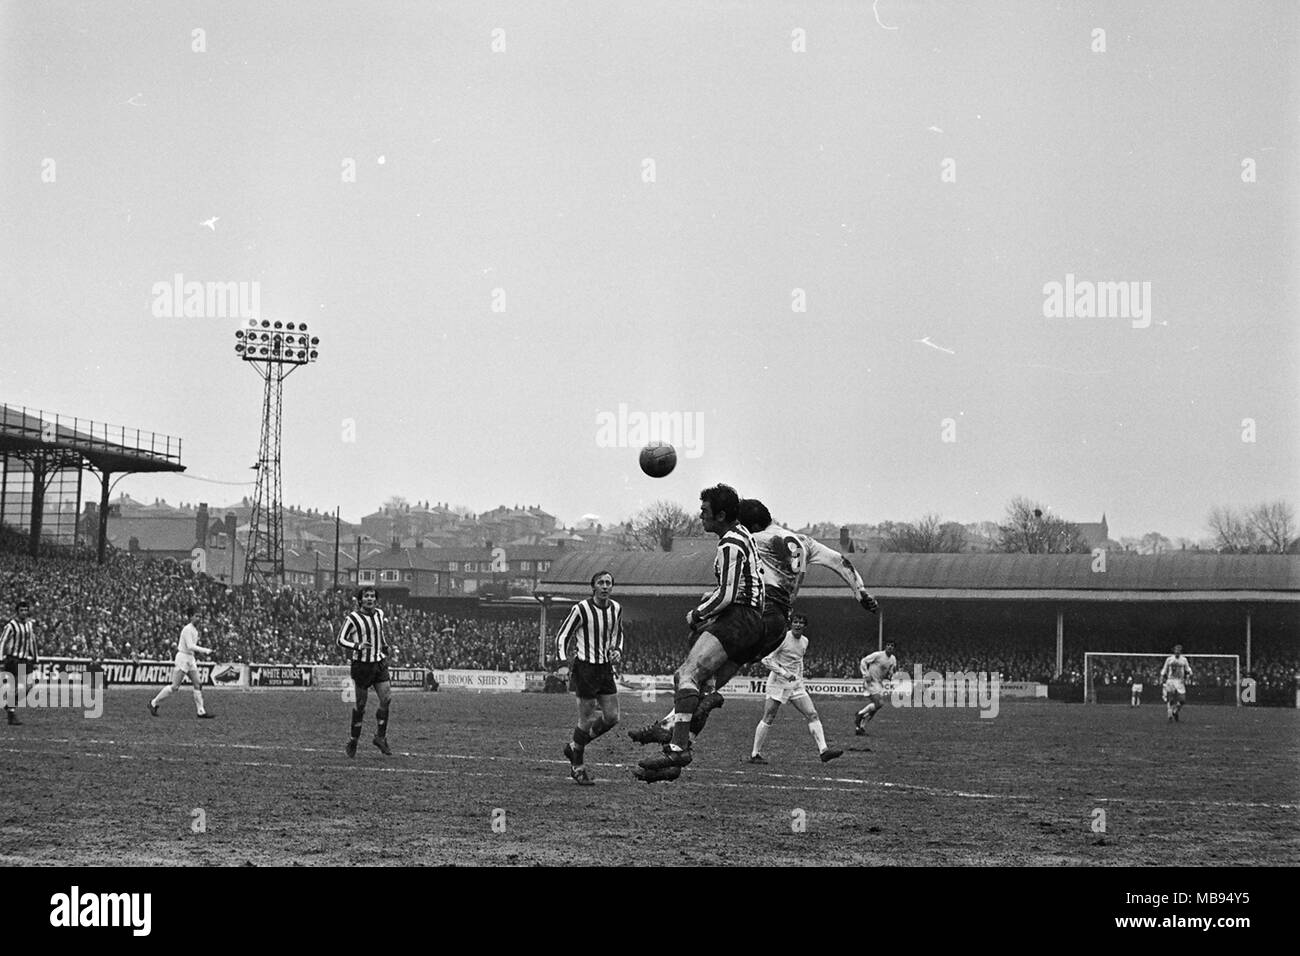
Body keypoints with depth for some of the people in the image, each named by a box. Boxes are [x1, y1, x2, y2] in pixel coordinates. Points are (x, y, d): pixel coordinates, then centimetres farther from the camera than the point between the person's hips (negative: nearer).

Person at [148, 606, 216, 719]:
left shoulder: (194, 629, 11)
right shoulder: (187, 629, -17)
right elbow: (190, 646, -26)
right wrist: (205, 650, -28)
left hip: (190, 659, 9)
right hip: (182, 658, -9)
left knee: (198, 684, 2)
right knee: (174, 687, -3)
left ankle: (201, 712, 3)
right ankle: (153, 703, 10)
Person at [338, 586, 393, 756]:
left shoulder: (379, 614, 8)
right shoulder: (353, 618, -9)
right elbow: (341, 640, -7)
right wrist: (358, 646, -22)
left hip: (379, 663, 5)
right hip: (361, 665, -5)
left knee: (387, 699, -8)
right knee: (360, 704, 1)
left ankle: (380, 737, 6)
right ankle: (353, 741, 16)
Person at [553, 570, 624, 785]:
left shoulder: (616, 609, 4)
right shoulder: (580, 610, -13)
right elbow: (562, 637, -7)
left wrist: (617, 651, 3)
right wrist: (564, 661, -19)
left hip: (606, 668, 6)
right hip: (585, 668, -6)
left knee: (612, 717, 3)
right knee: (587, 719, -4)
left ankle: (574, 747, 24)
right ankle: (577, 767, 12)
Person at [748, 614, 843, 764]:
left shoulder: (804, 641, 10)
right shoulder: (783, 638, -13)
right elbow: (766, 660, -14)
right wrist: (784, 673, -22)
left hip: (796, 684, 7)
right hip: (778, 684, -6)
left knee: (812, 715, -5)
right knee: (768, 719, -4)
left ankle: (823, 750, -10)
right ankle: (755, 755, 4)